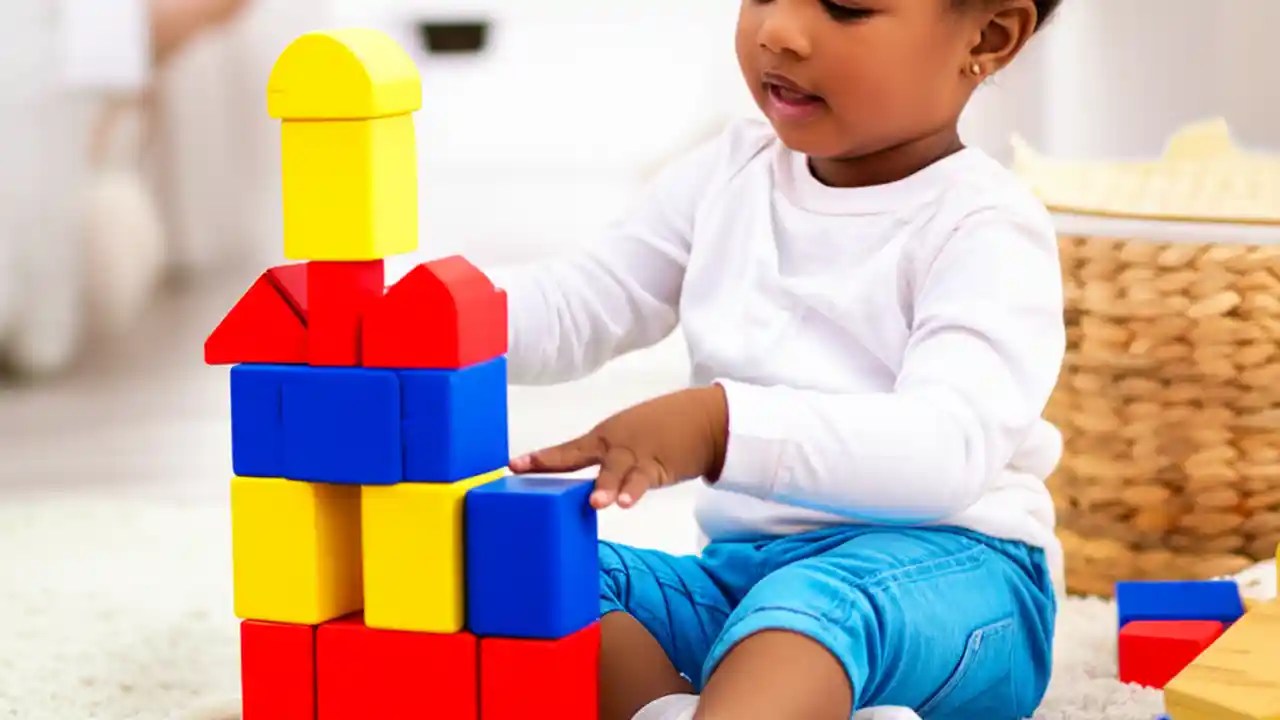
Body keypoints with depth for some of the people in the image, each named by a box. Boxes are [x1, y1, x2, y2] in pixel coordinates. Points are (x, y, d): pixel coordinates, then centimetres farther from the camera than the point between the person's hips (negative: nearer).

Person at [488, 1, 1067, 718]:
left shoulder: (985, 228, -10)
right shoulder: (729, 177, 11)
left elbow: (945, 446, -26)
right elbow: (572, 311, 11)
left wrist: (723, 424, -41)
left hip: (950, 571, -7)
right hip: (741, 567, 7)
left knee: (820, 599, -40)